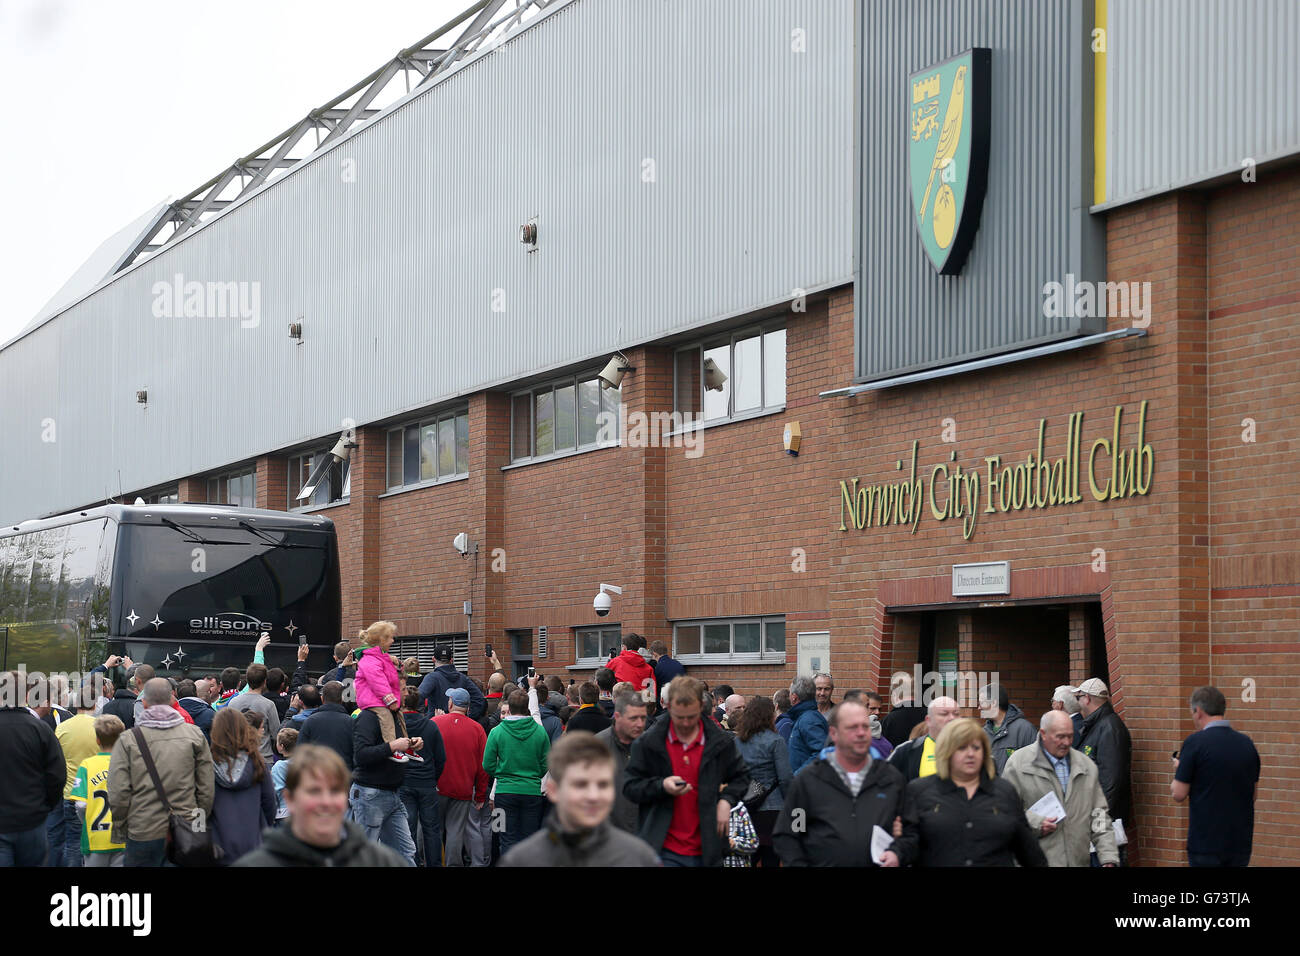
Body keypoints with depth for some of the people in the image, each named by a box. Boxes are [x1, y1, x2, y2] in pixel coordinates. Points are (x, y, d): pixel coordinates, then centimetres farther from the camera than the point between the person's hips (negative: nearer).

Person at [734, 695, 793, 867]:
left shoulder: (737, 741, 7)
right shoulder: (775, 741, -9)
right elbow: (785, 778, -11)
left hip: (745, 808, 5)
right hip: (771, 807, -5)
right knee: (770, 859, 0)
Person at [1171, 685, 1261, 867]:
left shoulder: (1195, 742, -12)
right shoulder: (1247, 743, 6)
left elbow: (1178, 794, -10)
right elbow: (1253, 795, 16)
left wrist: (1178, 769, 10)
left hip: (1205, 844, -5)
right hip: (1241, 841, 5)